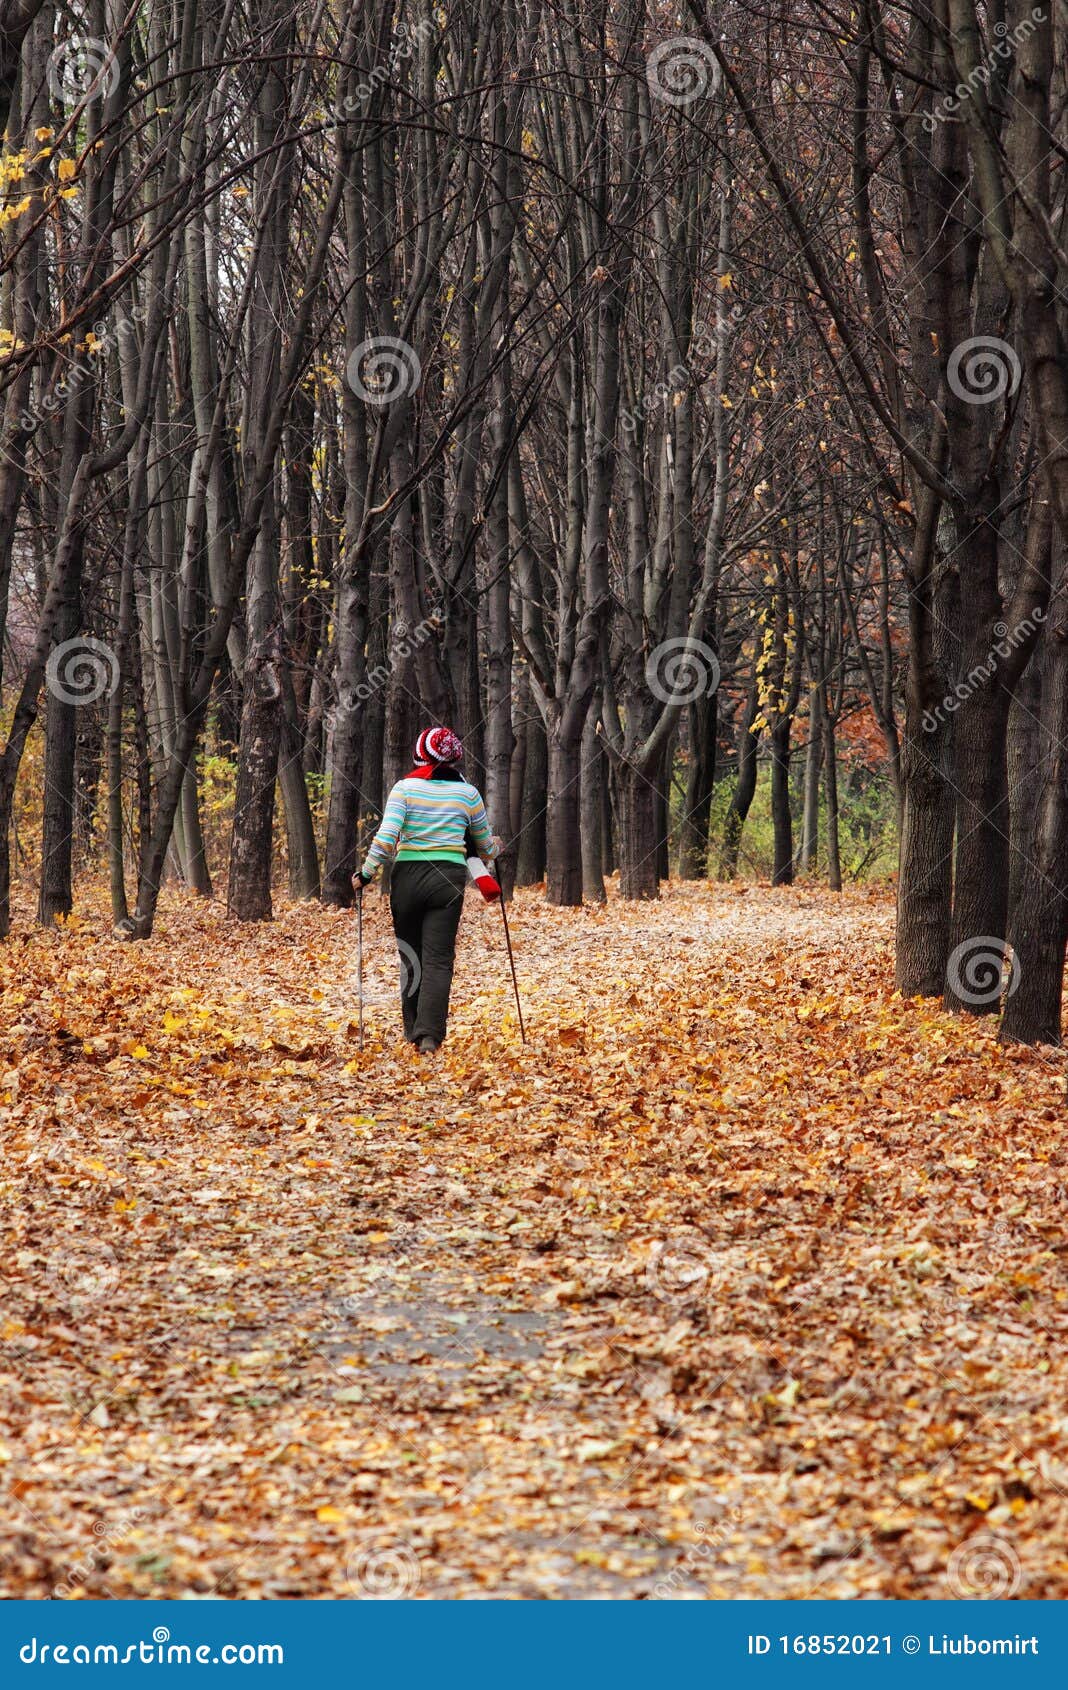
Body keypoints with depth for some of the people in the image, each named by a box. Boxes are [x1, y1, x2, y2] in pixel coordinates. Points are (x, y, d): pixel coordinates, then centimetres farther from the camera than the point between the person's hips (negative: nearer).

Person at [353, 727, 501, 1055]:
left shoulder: (405, 788, -2)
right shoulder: (467, 793, 4)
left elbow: (385, 838, -12)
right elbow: (486, 846, 15)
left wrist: (366, 874, 0)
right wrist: (496, 846, 38)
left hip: (407, 877, 0)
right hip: (449, 879, 0)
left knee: (410, 958, 12)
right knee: (438, 960, -2)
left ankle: (413, 1031, 19)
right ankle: (429, 1035, -15)